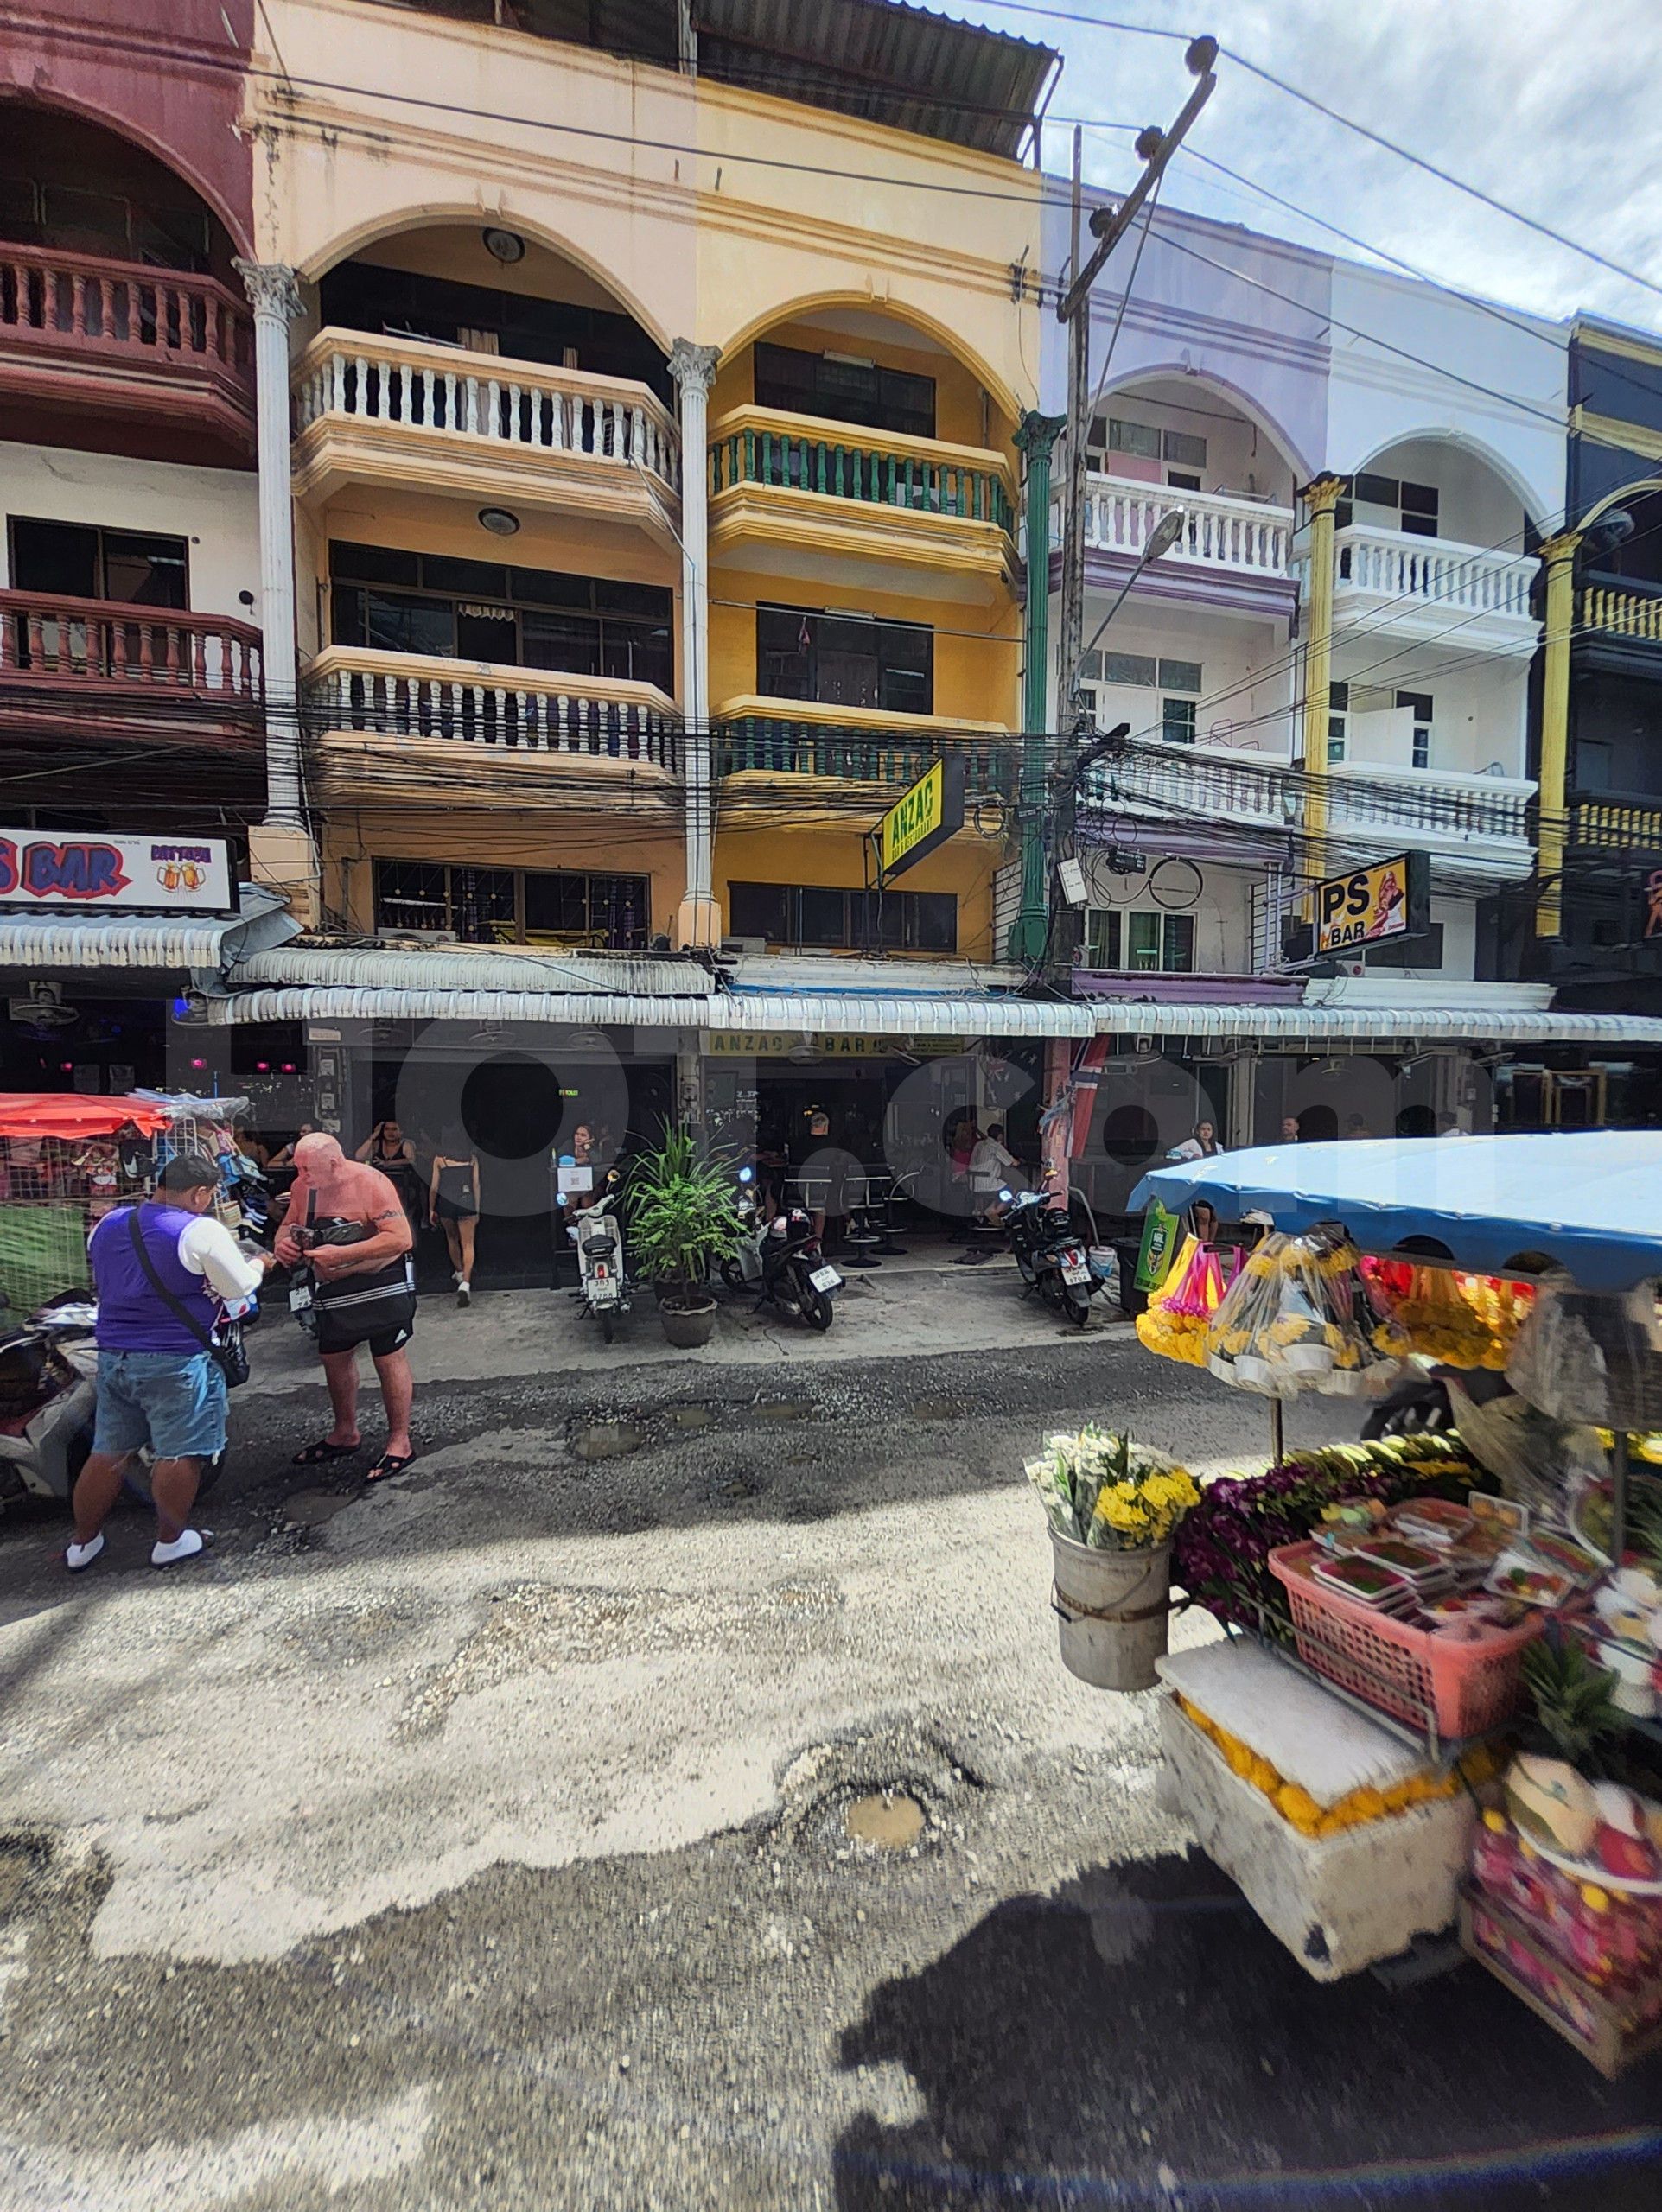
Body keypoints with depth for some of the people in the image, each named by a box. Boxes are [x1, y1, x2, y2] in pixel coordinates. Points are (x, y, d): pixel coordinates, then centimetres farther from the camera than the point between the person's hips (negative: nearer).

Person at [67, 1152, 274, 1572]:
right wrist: (260, 1265, 9)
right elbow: (239, 1288, -9)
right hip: (176, 1362, -7)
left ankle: (83, 1544, 29)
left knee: (108, 1452, 18)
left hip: (112, 1356, 8)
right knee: (180, 1455, 5)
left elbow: (100, 1285, 22)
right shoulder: (201, 1231, -17)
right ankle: (171, 1541, 16)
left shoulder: (108, 1224, 8)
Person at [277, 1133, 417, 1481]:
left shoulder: (370, 1183, -21)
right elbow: (290, 1225, 16)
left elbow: (401, 1238, -27)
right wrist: (284, 1241, -9)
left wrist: (341, 1254, -30)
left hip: (381, 1283, -8)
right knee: (334, 1358, 19)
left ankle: (400, 1441, 14)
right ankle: (345, 1433, 40)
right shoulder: (303, 1186, -1)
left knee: (389, 1359, 1)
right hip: (333, 1289, 8)